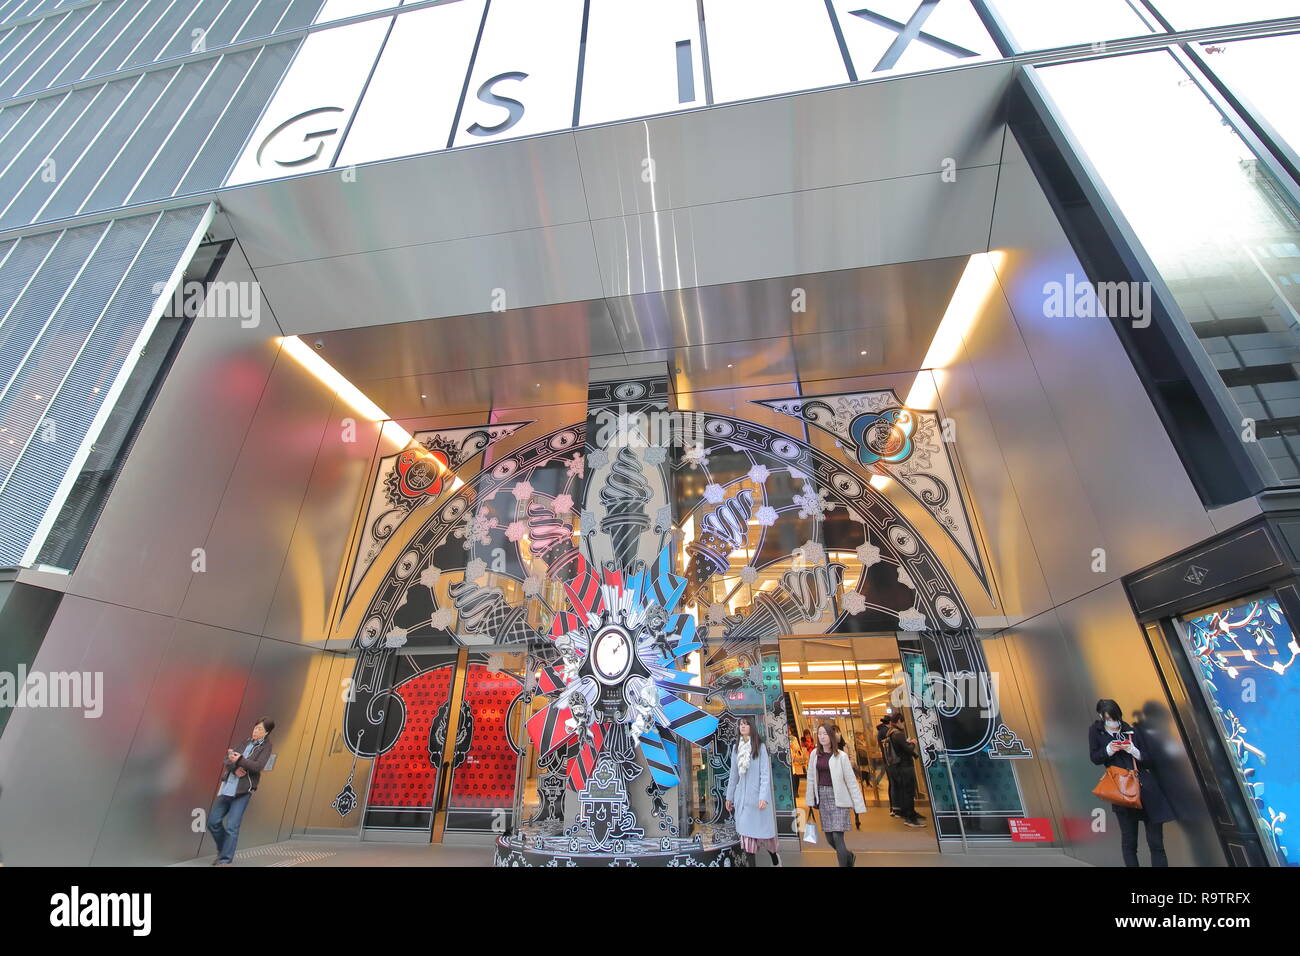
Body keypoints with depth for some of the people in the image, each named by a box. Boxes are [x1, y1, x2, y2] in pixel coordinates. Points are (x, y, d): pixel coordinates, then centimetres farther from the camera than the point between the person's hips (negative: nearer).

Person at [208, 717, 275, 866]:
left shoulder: (266, 746, -5)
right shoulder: (246, 741, 10)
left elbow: (258, 766, -17)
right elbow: (228, 760, 7)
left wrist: (239, 760, -26)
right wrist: (235, 768, -14)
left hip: (242, 791, -6)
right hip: (227, 788, 6)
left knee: (231, 826, -9)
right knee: (213, 821, 11)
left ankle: (225, 860, 3)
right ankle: (222, 851, 33)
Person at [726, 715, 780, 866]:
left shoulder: (760, 746, -7)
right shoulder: (736, 748, 7)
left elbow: (765, 773, -10)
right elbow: (733, 775, 12)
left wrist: (764, 797, -17)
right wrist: (729, 796, 12)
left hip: (757, 795, -4)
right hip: (742, 796, 4)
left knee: (763, 831, 4)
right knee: (745, 833, 5)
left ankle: (774, 858, 31)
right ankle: (751, 864, 17)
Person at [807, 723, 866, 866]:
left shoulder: (841, 756, -9)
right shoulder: (815, 754, 2)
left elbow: (851, 781, -8)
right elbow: (811, 778, 7)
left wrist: (859, 806, -9)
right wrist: (810, 801, 7)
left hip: (838, 798, -4)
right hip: (822, 797, 4)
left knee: (837, 837, -8)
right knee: (829, 838, 12)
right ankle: (849, 857, 39)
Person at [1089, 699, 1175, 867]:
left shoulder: (1133, 729, -2)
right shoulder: (1095, 731, 0)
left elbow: (1153, 760, -1)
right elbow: (1094, 758, 3)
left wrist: (1134, 751, -19)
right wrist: (1108, 750, -15)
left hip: (1147, 790, 0)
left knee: (1156, 842, 4)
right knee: (1128, 840, 7)